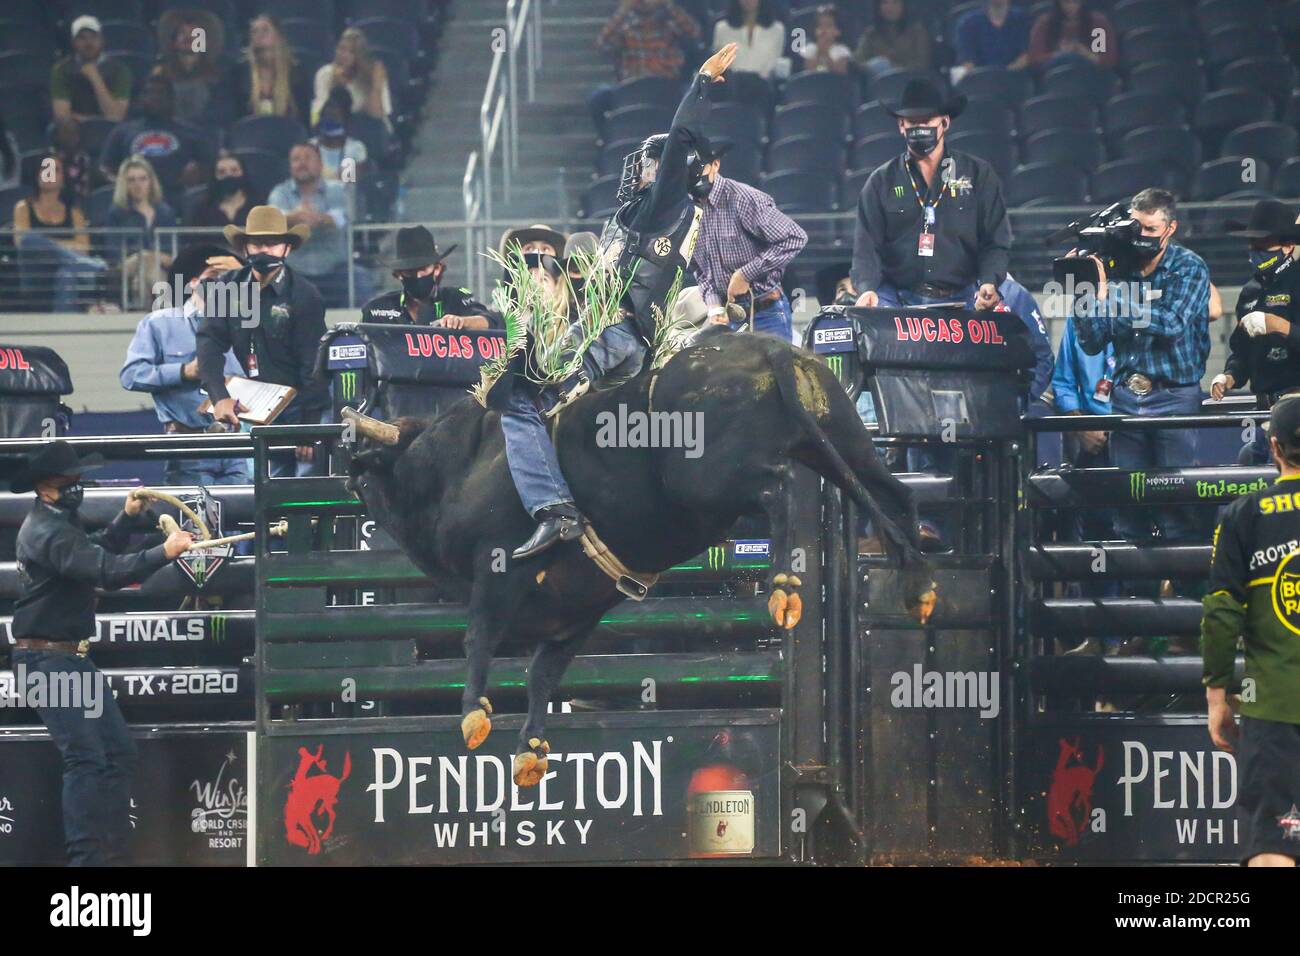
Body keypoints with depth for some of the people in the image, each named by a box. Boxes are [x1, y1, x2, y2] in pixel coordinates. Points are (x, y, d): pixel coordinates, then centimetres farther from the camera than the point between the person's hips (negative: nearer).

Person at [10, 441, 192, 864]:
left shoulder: (60, 522, 13)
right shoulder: (45, 532, -20)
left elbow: (98, 551, 24)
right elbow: (105, 570, -30)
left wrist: (127, 518, 9)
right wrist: (163, 553, -35)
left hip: (73, 657, 11)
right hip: (46, 659, -11)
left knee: (118, 751, 10)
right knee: (86, 757, -18)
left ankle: (114, 855, 13)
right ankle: (86, 857, -19)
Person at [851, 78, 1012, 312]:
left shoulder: (979, 175, 9)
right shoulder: (881, 182, 11)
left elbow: (996, 242, 5)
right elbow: (867, 246, 3)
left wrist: (989, 284, -14)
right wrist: (867, 289, -16)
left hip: (960, 299, 0)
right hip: (898, 299, 0)